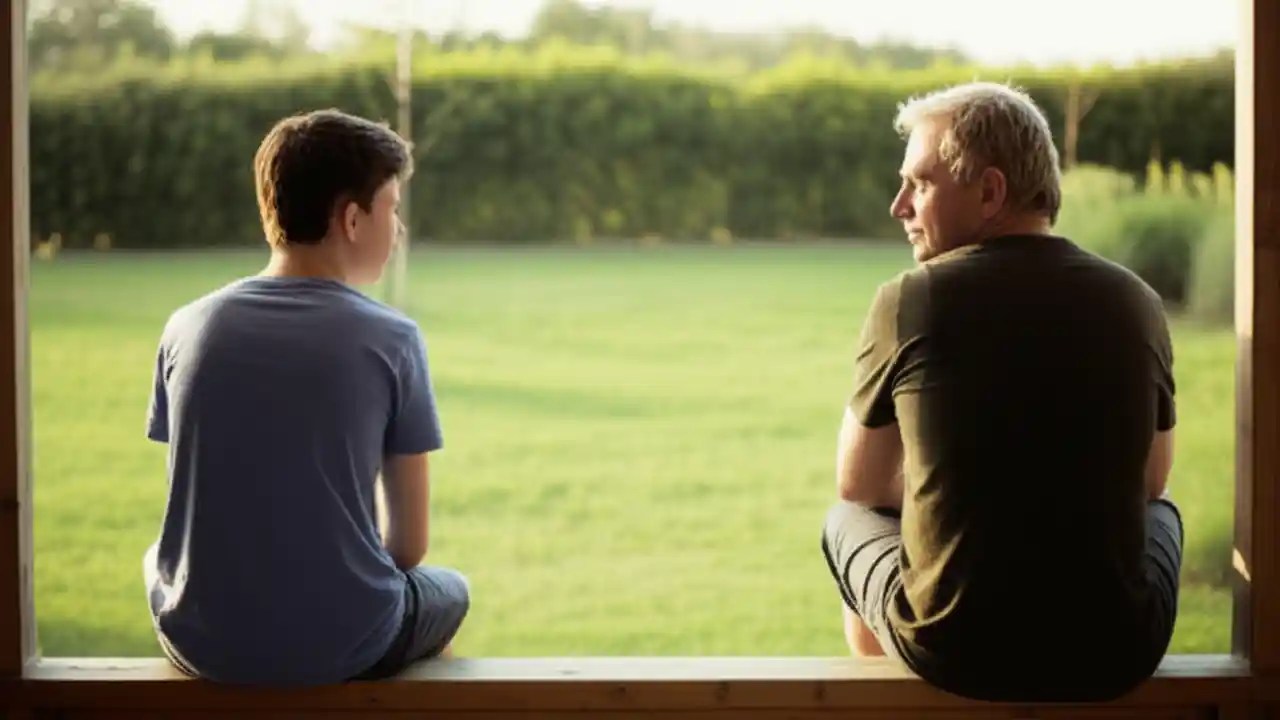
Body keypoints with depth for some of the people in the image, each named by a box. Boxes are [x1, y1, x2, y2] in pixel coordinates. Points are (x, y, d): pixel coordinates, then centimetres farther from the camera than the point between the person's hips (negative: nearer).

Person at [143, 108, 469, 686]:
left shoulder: (187, 328, 0)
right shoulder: (391, 339, -9)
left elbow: (191, 507, 9)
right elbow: (409, 543, -4)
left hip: (202, 640, 3)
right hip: (343, 646, -2)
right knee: (449, 592, 32)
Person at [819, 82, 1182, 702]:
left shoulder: (907, 301, -9)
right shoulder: (1136, 303, -1)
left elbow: (858, 484, 5)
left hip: (950, 652, -2)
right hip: (1114, 657, 2)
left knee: (847, 519, 30)